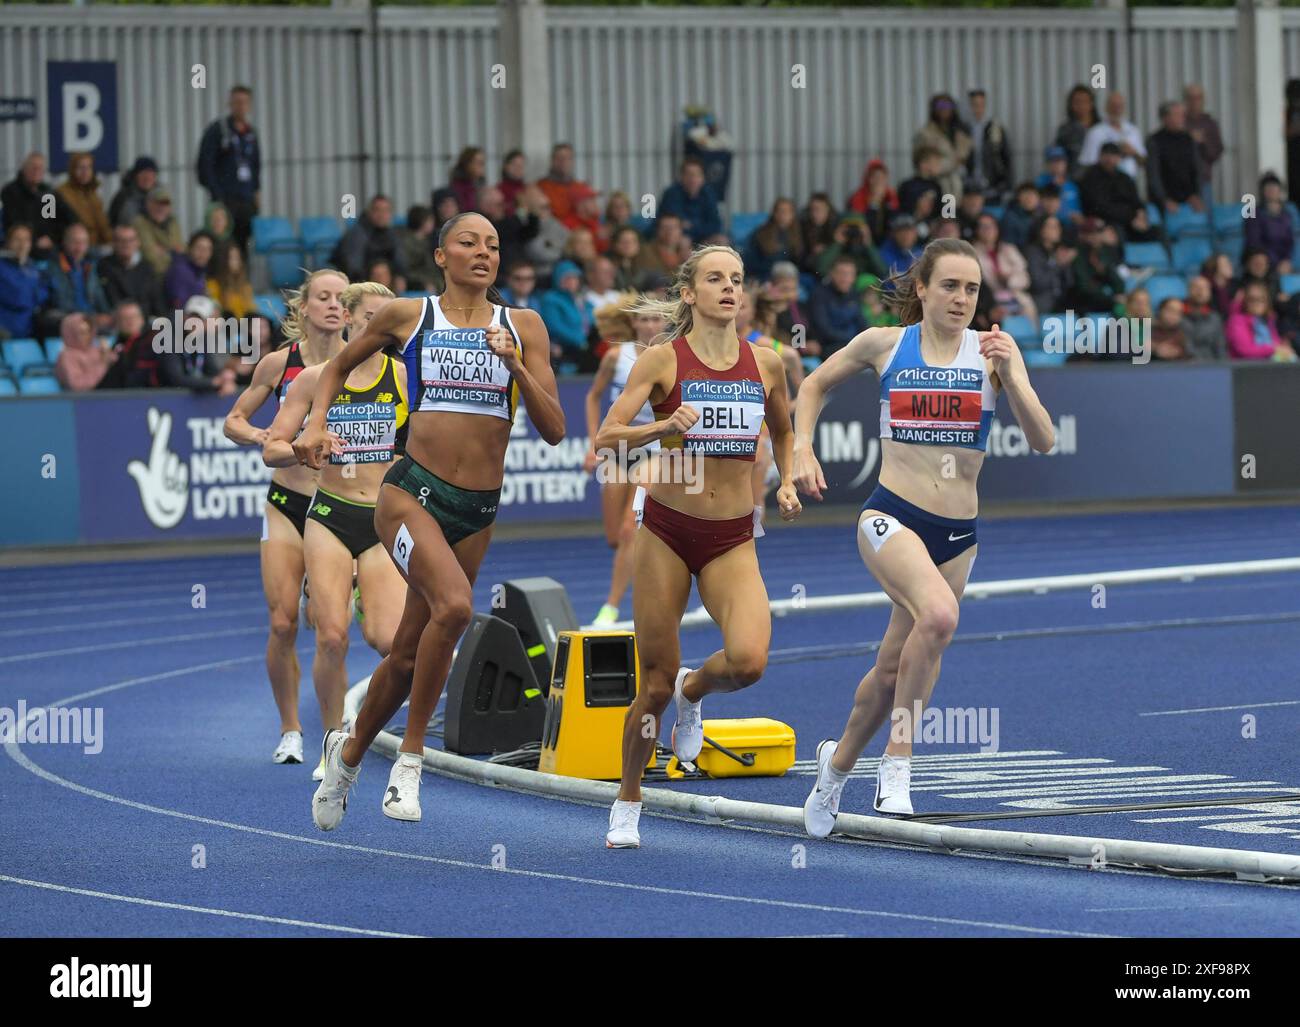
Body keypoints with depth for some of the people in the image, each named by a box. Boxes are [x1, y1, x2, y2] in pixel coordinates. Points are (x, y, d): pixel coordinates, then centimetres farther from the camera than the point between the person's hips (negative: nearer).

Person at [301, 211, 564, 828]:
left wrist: (518, 368, -12)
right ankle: (410, 759, -18)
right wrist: (316, 425, 4)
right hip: (413, 493, -3)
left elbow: (554, 430, 2)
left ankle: (348, 753, 37)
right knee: (454, 605, -30)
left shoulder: (523, 327, 6)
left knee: (408, 655, 11)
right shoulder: (406, 316, 2)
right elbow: (339, 367, 20)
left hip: (479, 511, 3)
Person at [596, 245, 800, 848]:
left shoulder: (766, 364, 4)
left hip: (733, 540, 2)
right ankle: (627, 804, 23)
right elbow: (605, 438, -13)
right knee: (656, 683, 2)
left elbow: (783, 433, 24)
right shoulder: (663, 360, -6)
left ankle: (693, 690, 13)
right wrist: (662, 427, -29)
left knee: (749, 659, -23)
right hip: (668, 531, -2)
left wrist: (787, 483, 9)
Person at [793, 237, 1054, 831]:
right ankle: (898, 760, -20)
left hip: (959, 534, 3)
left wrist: (1008, 375, -22)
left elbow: (1043, 442, -9)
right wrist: (803, 450, 5)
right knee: (938, 613, -32)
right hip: (891, 516, -3)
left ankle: (839, 762, 40)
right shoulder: (884, 345, 0)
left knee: (896, 668, 12)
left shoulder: (993, 350, 0)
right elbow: (816, 385, 19)